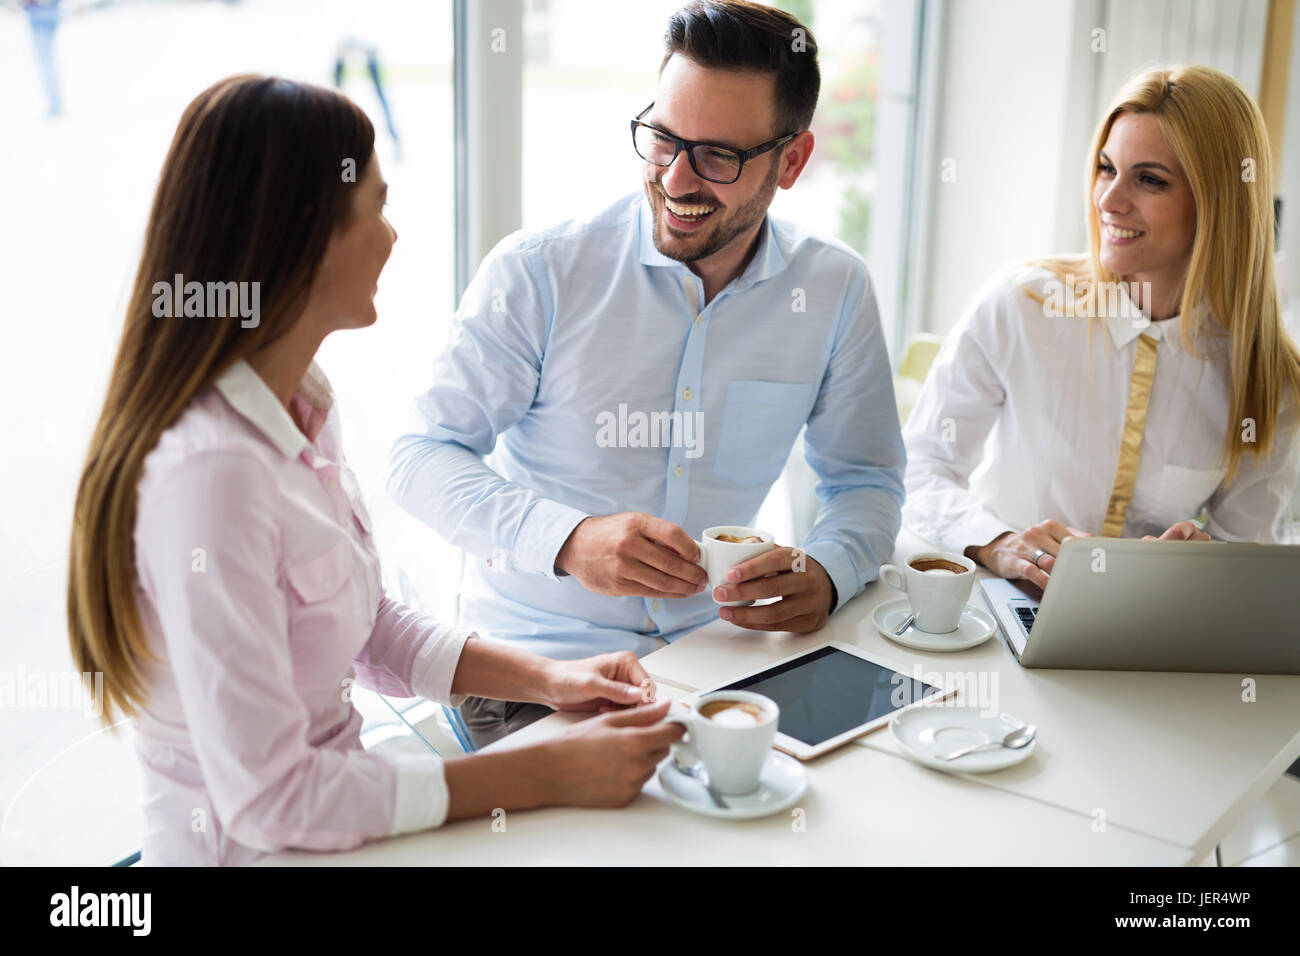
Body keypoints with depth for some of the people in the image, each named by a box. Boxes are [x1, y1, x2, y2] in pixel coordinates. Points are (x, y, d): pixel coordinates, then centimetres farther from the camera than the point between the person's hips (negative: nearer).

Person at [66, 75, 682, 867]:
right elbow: (266, 797, -24)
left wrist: (542, 678, -1)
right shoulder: (210, 471, -26)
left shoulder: (302, 401, 1)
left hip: (330, 811, 7)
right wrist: (551, 774, -21)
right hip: (251, 847, -7)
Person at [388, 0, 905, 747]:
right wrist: (566, 540, -28)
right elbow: (423, 457, -9)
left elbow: (867, 480, 10)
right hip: (535, 657, -3)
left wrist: (826, 572, -14)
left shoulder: (834, 290, 0)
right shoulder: (539, 272, -9)